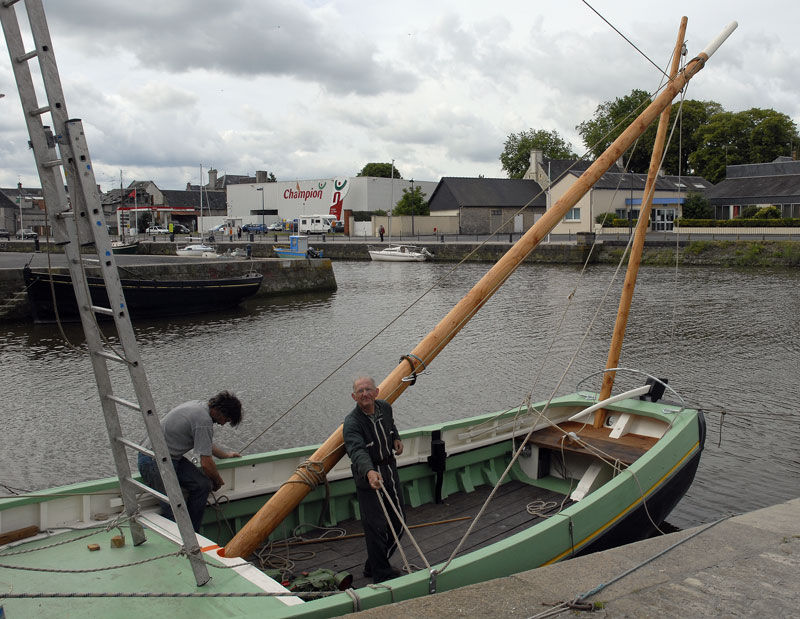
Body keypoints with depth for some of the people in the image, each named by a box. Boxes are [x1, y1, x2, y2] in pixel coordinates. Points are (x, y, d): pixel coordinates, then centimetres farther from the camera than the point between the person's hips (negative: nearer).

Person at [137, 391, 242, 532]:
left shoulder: (199, 405, 8)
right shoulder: (204, 421, -22)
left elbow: (204, 443, 27)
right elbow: (206, 464, -19)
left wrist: (225, 454, 38)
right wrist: (218, 482, 1)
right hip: (154, 462, -10)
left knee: (203, 485, -6)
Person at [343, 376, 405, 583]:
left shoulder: (385, 407, -1)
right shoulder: (351, 423, -23)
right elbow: (358, 451, -40)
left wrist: (396, 438, 6)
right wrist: (369, 472, -57)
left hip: (390, 469, 7)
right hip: (367, 475, -7)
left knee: (398, 522, 13)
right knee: (376, 526, -7)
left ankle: (373, 566, 29)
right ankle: (381, 574, 9)